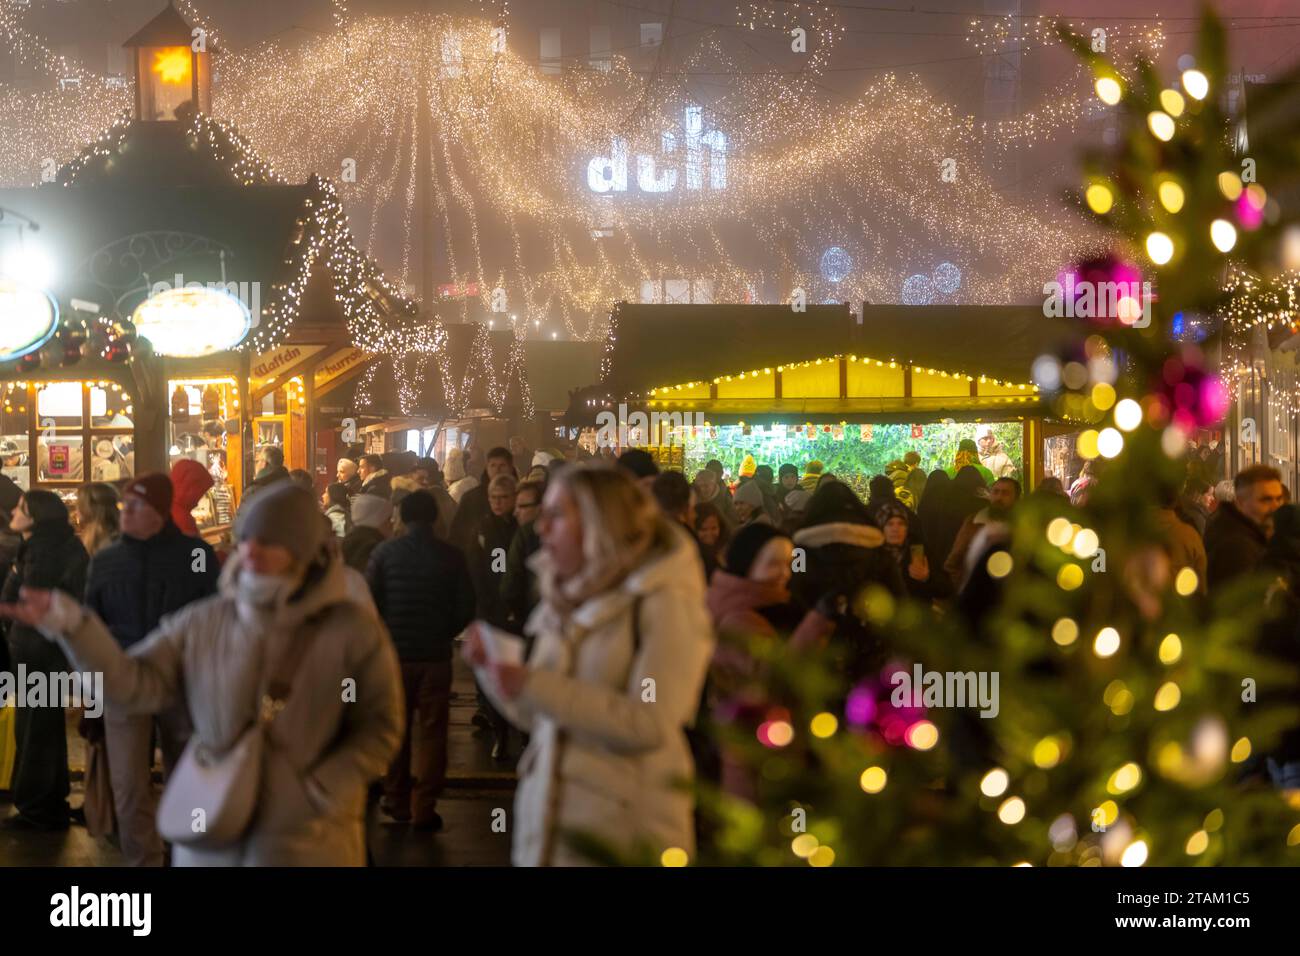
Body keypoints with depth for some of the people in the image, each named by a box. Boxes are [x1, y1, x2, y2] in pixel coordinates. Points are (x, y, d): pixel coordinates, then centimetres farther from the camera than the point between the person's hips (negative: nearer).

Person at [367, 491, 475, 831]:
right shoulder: (450, 557, -5)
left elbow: (368, 600, -5)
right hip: (436, 654, -1)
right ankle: (424, 807, 3)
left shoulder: (384, 553, -5)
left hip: (395, 652, 1)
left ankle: (397, 800, 21)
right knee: (431, 731, 5)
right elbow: (466, 608, -3)